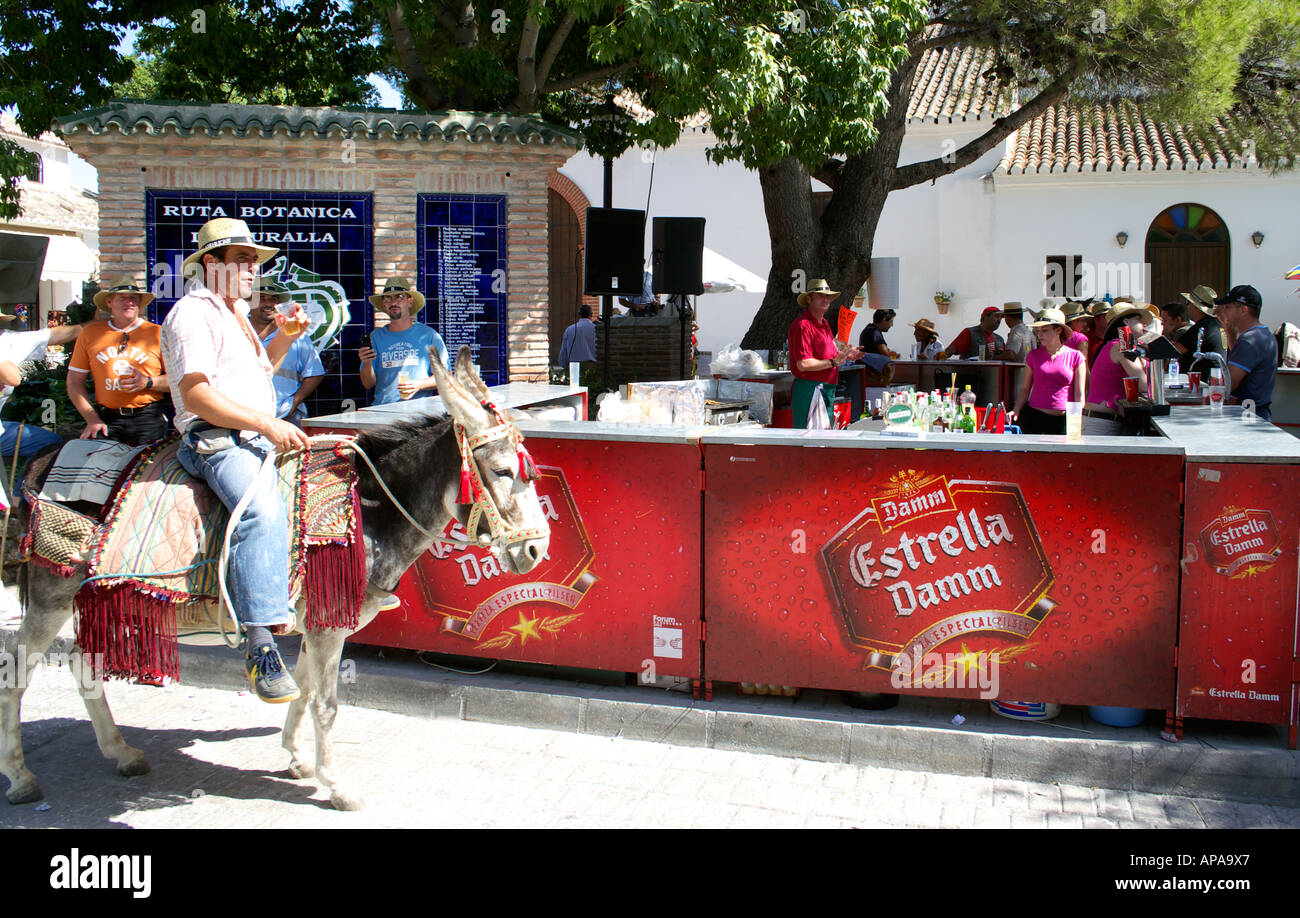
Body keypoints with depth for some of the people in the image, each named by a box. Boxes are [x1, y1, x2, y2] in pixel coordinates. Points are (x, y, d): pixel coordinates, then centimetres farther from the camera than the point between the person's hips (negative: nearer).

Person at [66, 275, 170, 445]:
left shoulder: (158, 334, 4)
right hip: (106, 419, 1)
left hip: (148, 418, -1)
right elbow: (74, 383, 10)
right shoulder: (90, 333, 9)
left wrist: (148, 382, -13)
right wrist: (92, 419, -1)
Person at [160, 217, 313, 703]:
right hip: (214, 439, -10)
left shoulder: (234, 313, 25)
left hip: (257, 438, 10)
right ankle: (260, 645, -38)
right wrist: (266, 424, -23)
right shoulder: (192, 313, -6)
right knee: (263, 513, -34)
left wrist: (285, 339, 19)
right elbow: (196, 394, -17)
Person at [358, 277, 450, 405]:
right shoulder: (375, 337, 13)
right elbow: (368, 384, 11)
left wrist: (419, 385, -9)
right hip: (383, 409, 2)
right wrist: (367, 364, -8)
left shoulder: (429, 336, 6)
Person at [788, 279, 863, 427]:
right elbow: (803, 364, -22)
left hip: (827, 391, 10)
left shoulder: (824, 323, 18)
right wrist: (834, 362, -16)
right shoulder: (802, 325, -15)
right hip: (809, 391, -10)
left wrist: (845, 355, 12)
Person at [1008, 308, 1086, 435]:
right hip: (1034, 418, 1)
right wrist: (1016, 410, -3)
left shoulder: (1076, 357, 3)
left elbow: (1079, 395, 3)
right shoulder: (1033, 355, 7)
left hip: (1063, 420, -1)